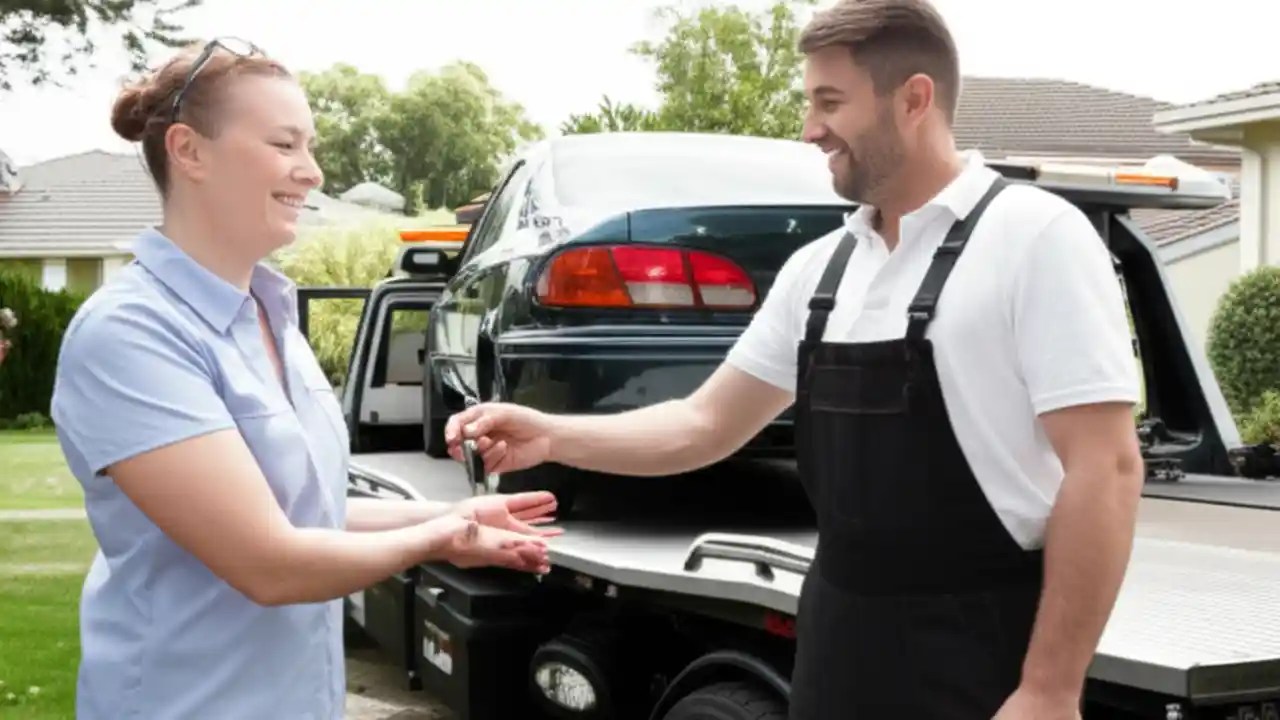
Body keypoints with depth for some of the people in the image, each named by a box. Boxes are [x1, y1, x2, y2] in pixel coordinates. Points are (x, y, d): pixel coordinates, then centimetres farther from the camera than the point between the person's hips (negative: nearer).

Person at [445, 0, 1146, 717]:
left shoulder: (1036, 237, -11)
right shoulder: (819, 268, 8)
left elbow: (1105, 469, -15)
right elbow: (708, 423, 13)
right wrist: (552, 436, -2)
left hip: (982, 653, -7)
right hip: (840, 632, 7)